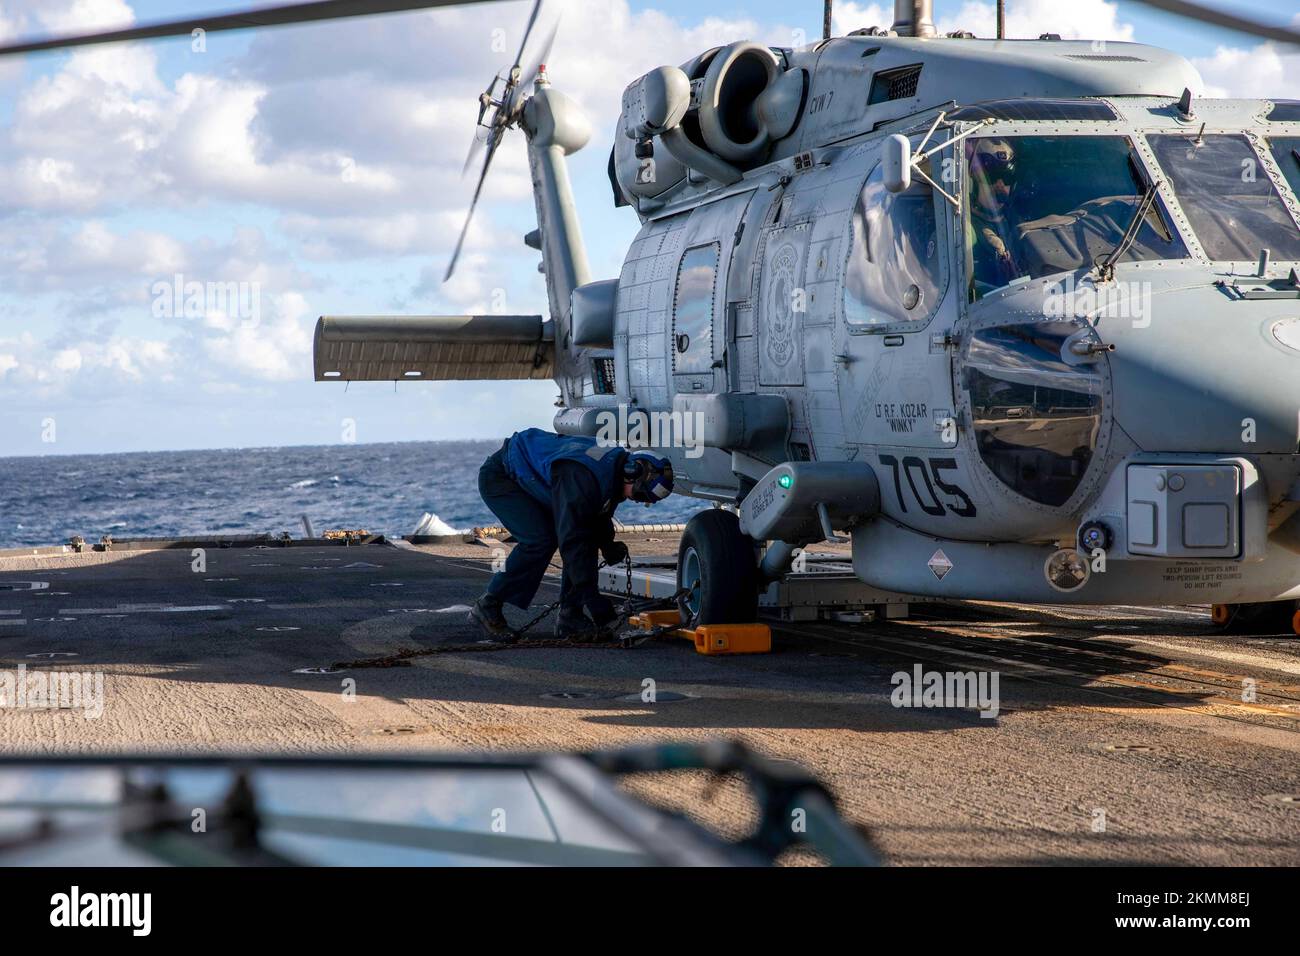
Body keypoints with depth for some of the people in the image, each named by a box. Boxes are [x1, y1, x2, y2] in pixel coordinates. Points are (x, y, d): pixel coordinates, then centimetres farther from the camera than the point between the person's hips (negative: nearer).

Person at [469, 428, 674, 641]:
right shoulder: (582, 478, -38)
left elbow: (598, 516, 11)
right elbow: (571, 539, -40)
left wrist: (608, 546, -7)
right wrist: (590, 596, -39)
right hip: (499, 477, -9)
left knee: (586, 536, -4)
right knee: (540, 540, -25)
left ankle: (569, 616, -1)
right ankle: (487, 607, -12)